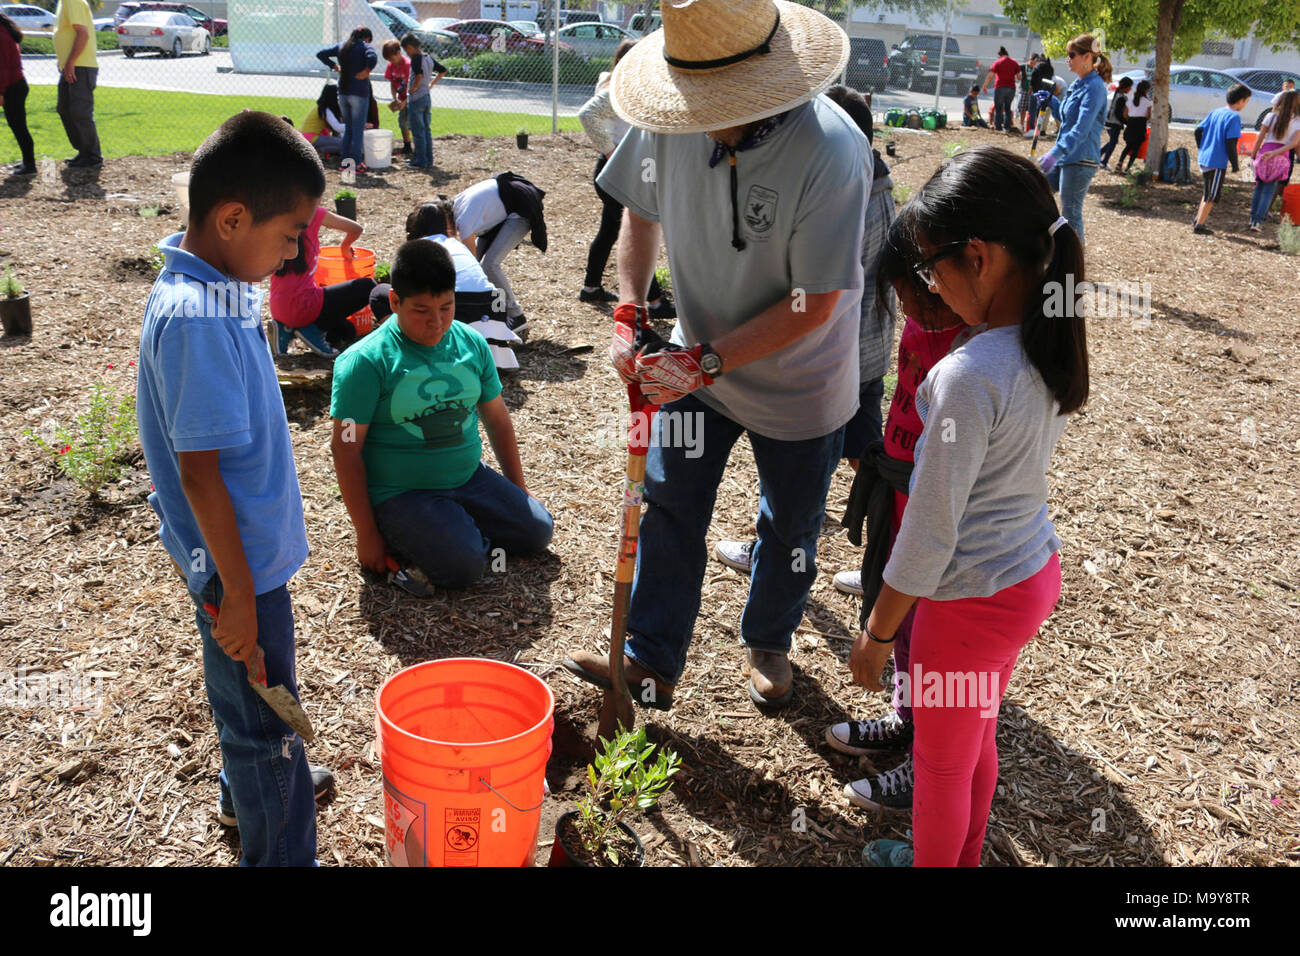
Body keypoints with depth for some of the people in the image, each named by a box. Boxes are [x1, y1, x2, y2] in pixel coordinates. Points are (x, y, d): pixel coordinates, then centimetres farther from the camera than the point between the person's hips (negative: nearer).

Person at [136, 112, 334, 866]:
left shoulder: (215, 289, 1)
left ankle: (251, 790, 52)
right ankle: (280, 849, 24)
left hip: (255, 543, 10)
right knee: (264, 716, 7)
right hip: (240, 558, -10)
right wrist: (237, 591, -20)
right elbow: (198, 469, -27)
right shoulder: (195, 319, -29)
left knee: (254, 698, 30)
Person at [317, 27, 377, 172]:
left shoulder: (341, 46, 10)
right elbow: (372, 58, -28)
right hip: (359, 93, -6)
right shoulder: (365, 46, -7)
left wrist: (335, 67, 10)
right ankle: (357, 164, 2)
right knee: (358, 130, 1)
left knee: (348, 129, 16)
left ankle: (345, 161, 17)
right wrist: (366, 71, -14)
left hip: (343, 93, 6)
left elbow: (321, 54, 11)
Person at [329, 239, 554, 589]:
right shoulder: (366, 361, -14)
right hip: (401, 494, -5)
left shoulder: (472, 343, 3)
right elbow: (346, 449, -13)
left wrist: (518, 491, 14)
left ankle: (462, 525, 14)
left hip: (469, 478, 6)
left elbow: (497, 418, 13)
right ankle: (401, 538, 4)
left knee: (538, 531, -5)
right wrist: (366, 534, -13)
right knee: (463, 566, -24)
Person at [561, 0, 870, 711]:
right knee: (667, 509, 7)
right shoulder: (670, 119, -17)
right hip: (698, 360, 4)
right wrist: (629, 313, -8)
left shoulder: (831, 151, -32)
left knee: (789, 525, 15)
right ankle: (651, 664, 22)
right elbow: (641, 212, 3)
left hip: (797, 380, -3)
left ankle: (768, 646, 41)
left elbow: (813, 306, -26)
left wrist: (707, 361, -27)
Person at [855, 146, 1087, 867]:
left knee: (941, 761, 18)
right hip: (1035, 572, 8)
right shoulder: (1054, 349, -5)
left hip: (972, 600, -8)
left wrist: (876, 634, -12)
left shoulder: (967, 377, -30)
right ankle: (962, 857, 52)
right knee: (978, 738, 29)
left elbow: (929, 534, -24)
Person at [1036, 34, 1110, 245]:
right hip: (1065, 157, 10)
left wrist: (1056, 152, -39)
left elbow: (1081, 129, -28)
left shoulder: (1094, 87, -16)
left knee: (1071, 213, -4)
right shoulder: (1077, 84, 13)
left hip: (1080, 160, -10)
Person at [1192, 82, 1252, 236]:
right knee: (1212, 196, 2)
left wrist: (1201, 150, 24)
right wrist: (1235, 165, -11)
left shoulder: (1216, 112, 8)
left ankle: (1198, 219, 27)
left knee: (1207, 192, 22)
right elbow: (1230, 143, -19)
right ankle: (1199, 226, 4)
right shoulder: (1234, 116, -14)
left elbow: (1198, 131, 11)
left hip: (1203, 159, 8)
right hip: (1217, 162, -8)